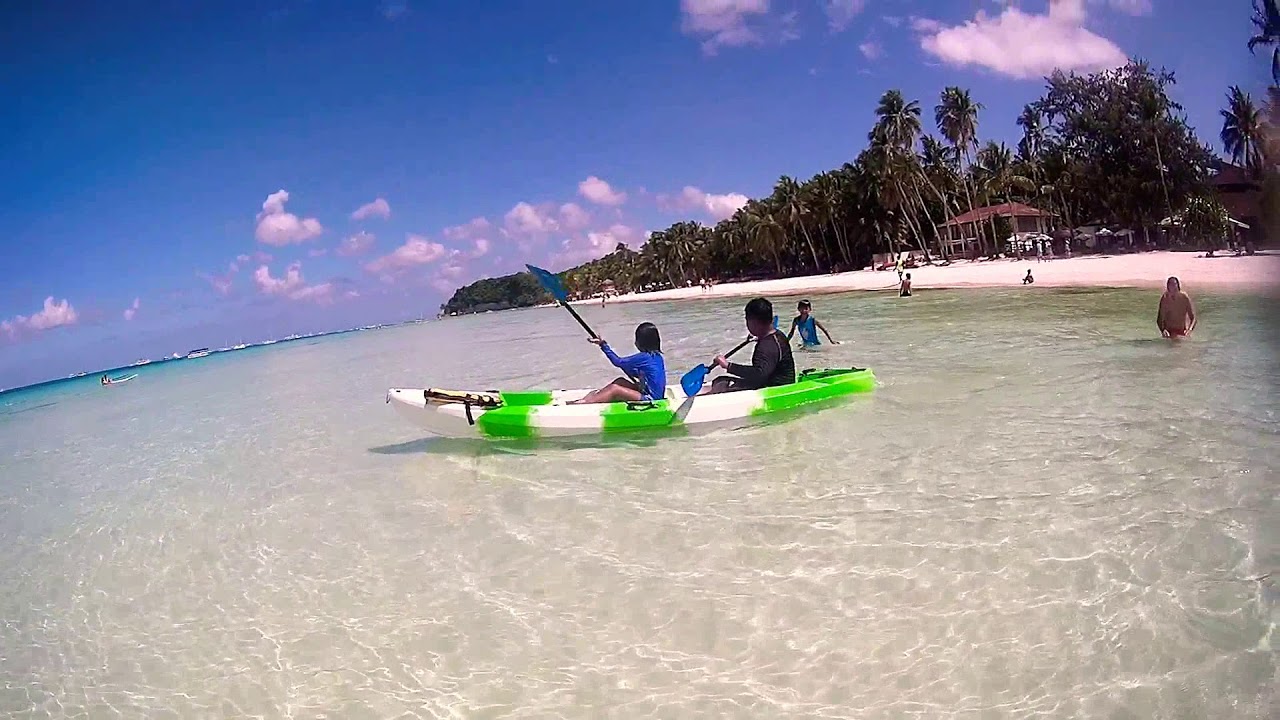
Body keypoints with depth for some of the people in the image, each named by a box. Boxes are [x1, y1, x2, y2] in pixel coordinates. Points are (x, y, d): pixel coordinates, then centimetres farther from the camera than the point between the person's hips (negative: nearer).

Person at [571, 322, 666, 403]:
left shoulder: (644, 357, -18)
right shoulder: (657, 356, 9)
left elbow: (618, 362, -9)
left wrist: (603, 345, 0)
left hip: (649, 399, -9)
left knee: (615, 389, -13)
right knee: (620, 381, 11)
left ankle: (584, 403, -11)